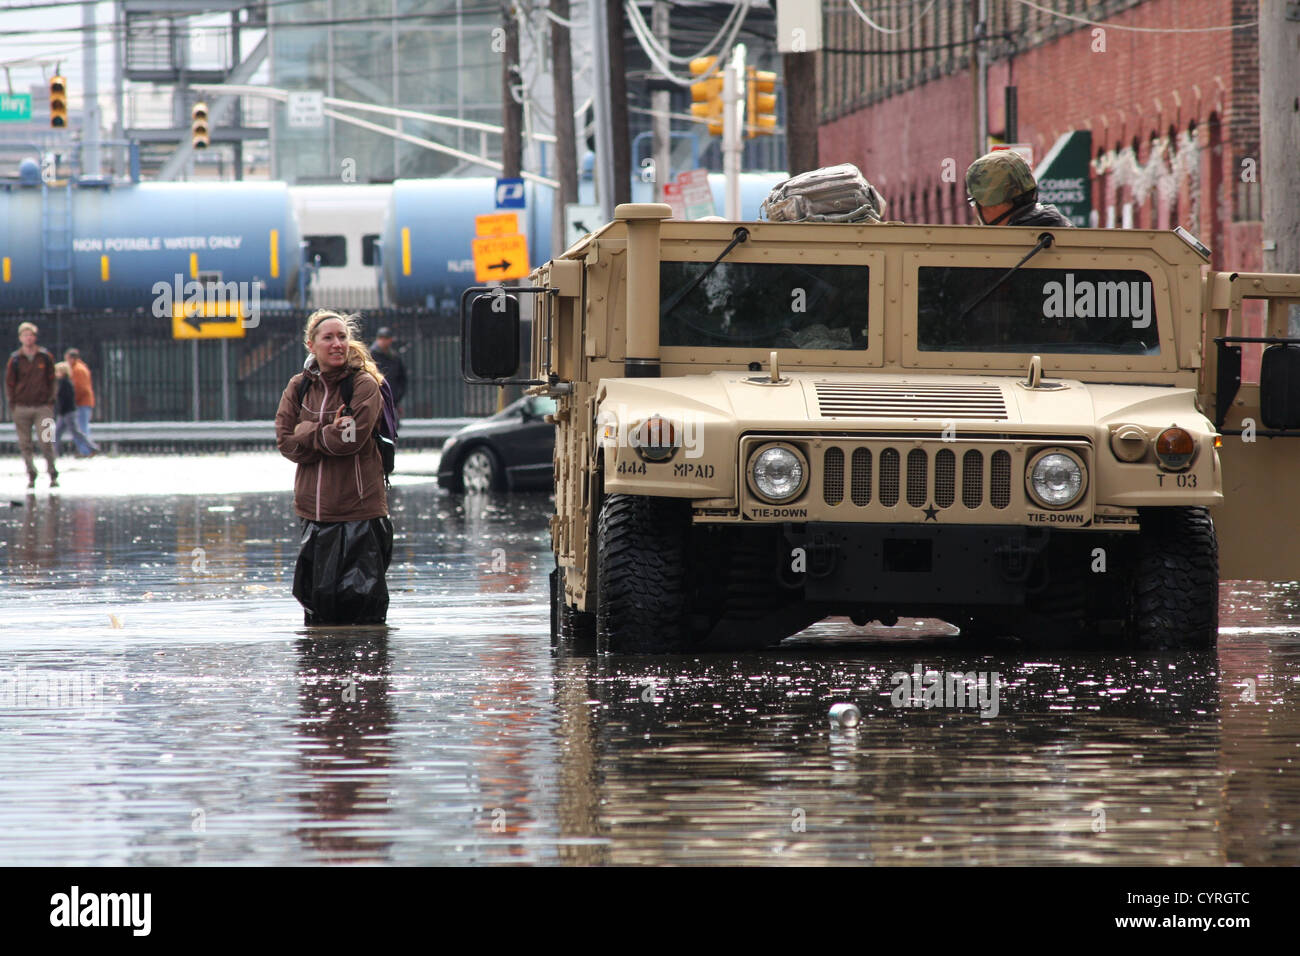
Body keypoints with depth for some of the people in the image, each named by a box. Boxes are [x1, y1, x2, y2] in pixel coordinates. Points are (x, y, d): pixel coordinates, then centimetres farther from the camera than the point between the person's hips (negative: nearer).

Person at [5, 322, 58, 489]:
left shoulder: (46, 357, 4)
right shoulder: (15, 359, 2)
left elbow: (52, 380, 10)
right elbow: (9, 383, 8)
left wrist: (50, 401, 4)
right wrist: (12, 405, 2)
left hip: (42, 406, -1)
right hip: (21, 407, 1)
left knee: (46, 442, -9)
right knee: (25, 444, 2)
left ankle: (53, 474, 2)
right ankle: (31, 475, 13)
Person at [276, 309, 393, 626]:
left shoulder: (364, 385, -4)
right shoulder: (299, 387, 9)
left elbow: (353, 438, -17)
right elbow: (285, 441, 0)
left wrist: (309, 434, -7)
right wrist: (328, 434, -12)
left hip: (360, 511, -4)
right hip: (315, 510, 4)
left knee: (363, 599, -5)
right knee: (317, 598, 8)